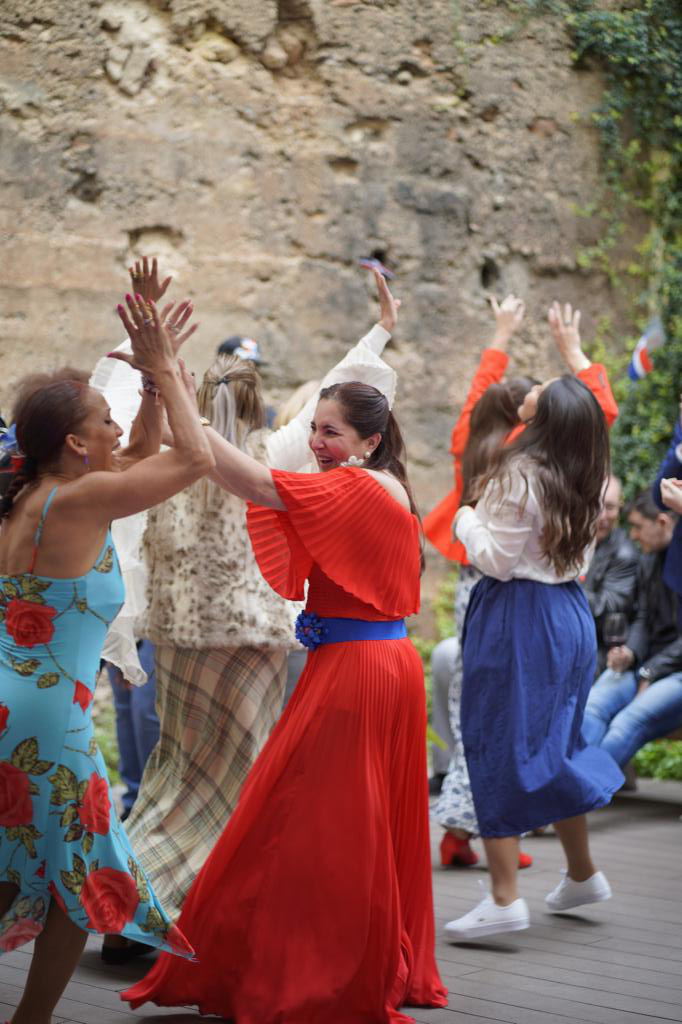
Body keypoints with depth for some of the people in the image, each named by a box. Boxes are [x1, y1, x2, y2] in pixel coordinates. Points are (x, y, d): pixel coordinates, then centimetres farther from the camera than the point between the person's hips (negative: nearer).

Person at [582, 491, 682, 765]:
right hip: (645, 663, 6)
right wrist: (630, 654, -4)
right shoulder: (649, 562, 17)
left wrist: (650, 672, -11)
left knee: (629, 722, -31)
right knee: (589, 710, -24)